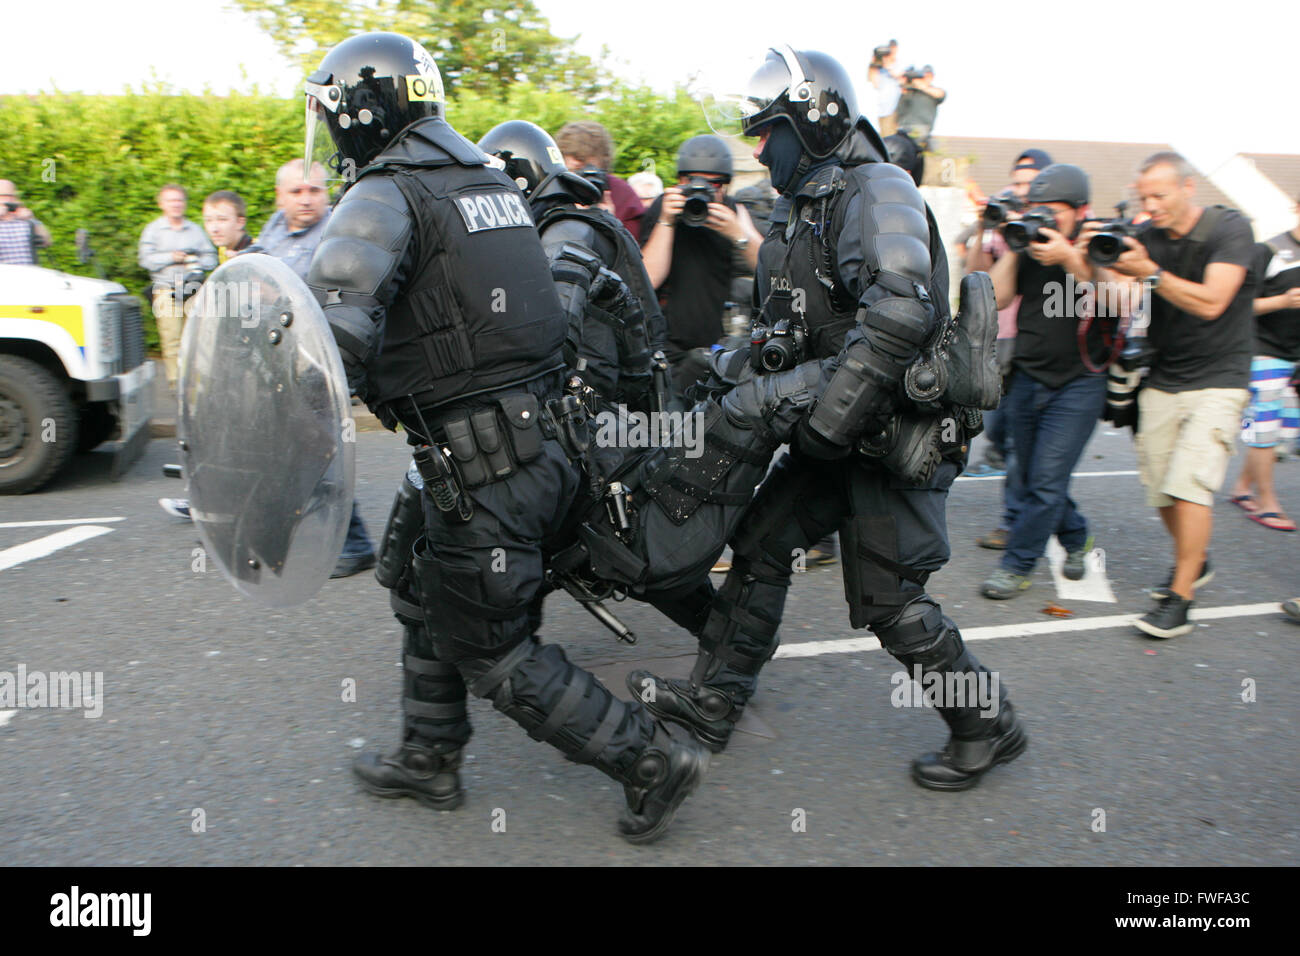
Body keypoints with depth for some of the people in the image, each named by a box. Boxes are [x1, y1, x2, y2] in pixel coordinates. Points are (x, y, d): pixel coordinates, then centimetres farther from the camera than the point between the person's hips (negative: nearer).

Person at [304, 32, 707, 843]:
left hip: (479, 469, -9)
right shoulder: (491, 181, 15)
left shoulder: (387, 197, -12)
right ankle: (429, 763, 39)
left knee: (490, 649, 7)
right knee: (427, 593, 24)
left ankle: (652, 760, 13)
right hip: (540, 436, 9)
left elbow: (331, 339, -26)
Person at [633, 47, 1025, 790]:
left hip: (895, 440, -10)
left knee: (889, 602, -2)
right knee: (761, 544, 10)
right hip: (848, 433, 10)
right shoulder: (815, 206, 16)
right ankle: (714, 699, 23)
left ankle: (988, 728, 20)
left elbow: (900, 316, -32)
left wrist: (828, 422, -29)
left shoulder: (876, 191, -16)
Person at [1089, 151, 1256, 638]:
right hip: (1161, 382, 5)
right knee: (1161, 489, 6)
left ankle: (1180, 598, -8)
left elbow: (1210, 303, -20)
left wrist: (1149, 272, -25)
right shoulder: (1145, 237, 3)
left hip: (1217, 382, -5)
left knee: (1190, 484, -16)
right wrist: (1100, 265, -23)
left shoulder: (1230, 229, -9)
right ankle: (1195, 560, 33)